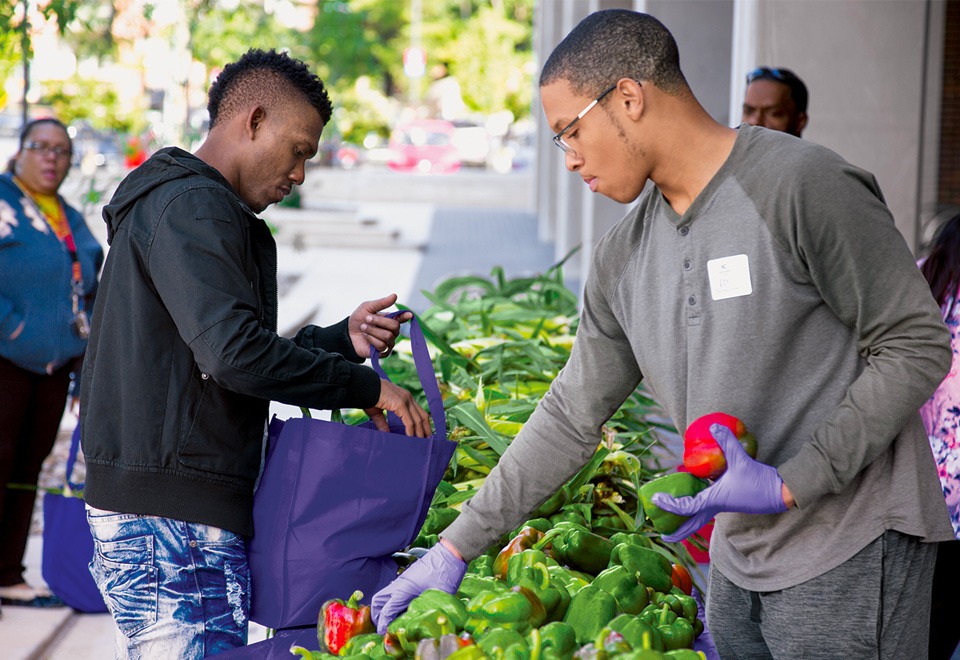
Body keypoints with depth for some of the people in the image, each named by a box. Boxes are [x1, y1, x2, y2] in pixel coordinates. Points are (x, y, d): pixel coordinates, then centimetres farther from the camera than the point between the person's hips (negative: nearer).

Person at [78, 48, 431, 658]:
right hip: (174, 515, -11)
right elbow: (235, 353, -23)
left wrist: (344, 340, 12)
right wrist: (364, 388, -15)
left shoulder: (180, 202, 23)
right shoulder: (191, 207, -11)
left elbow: (236, 354, 24)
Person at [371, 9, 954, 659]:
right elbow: (570, 417, 12)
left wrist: (789, 484, -19)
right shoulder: (623, 255, 7)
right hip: (738, 555, 7)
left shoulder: (804, 185, -15)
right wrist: (456, 547, 10)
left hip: (851, 549, -6)